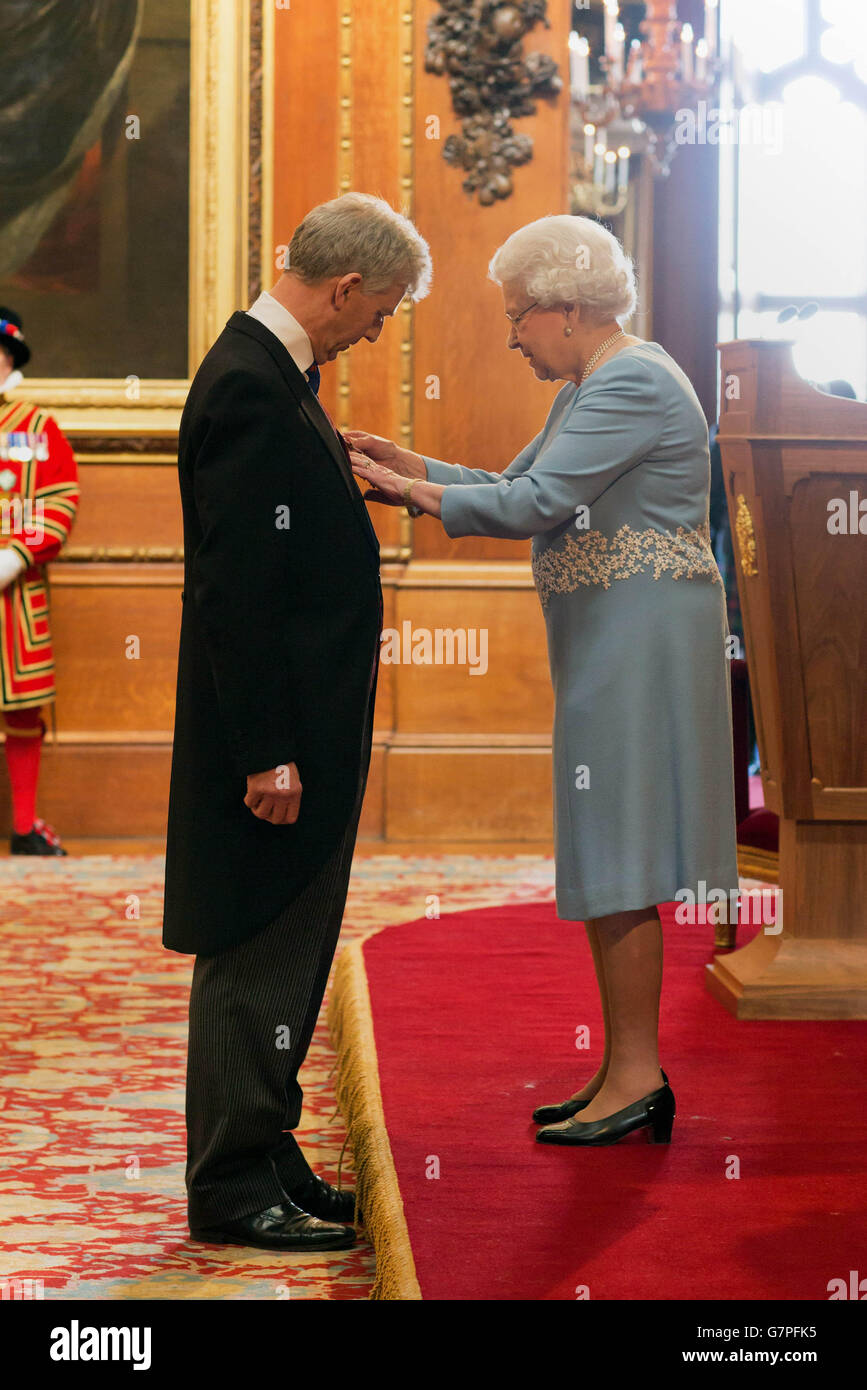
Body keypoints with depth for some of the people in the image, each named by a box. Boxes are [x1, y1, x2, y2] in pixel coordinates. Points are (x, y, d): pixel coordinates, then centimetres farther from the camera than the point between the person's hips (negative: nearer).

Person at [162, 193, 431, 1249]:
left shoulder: (273, 373, 13)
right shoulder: (250, 388, -19)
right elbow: (236, 586, -23)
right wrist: (265, 755, -23)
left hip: (301, 728, 10)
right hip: (273, 735, -10)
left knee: (281, 955, 17)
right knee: (255, 959, -1)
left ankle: (260, 1155, 27)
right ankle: (233, 1189, 8)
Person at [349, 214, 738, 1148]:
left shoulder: (632, 383, -14)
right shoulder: (593, 388, 18)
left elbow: (534, 505, -20)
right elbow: (514, 486, 21)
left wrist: (415, 494, -11)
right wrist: (411, 465, 11)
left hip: (640, 638, -10)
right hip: (609, 641, 10)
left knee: (616, 862, -7)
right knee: (609, 857, 11)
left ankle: (637, 1079, -2)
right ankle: (626, 1073, 16)